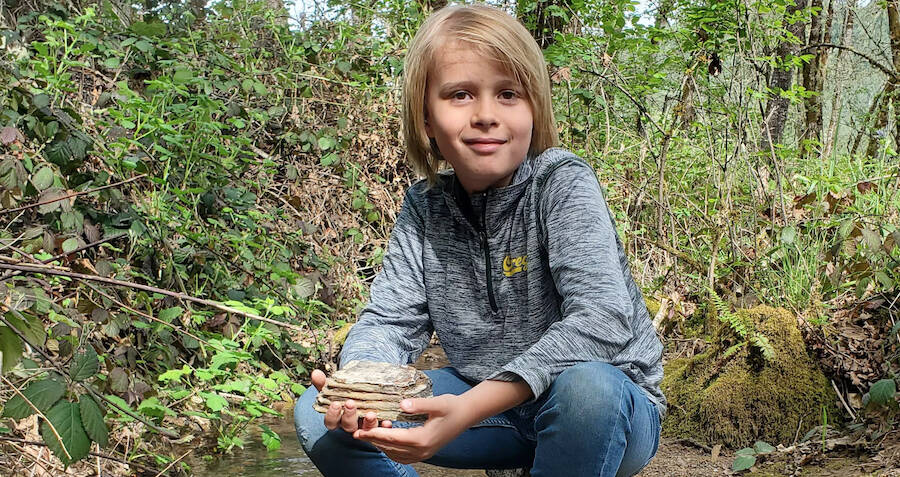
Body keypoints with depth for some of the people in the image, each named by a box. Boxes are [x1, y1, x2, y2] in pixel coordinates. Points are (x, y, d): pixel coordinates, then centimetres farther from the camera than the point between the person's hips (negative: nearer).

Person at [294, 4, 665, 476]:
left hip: (612, 408, -4)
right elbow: (390, 319, -4)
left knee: (584, 386, -41)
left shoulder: (562, 182, -19)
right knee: (319, 416, -7)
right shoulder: (424, 206, -1)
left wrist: (471, 408, -41)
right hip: (486, 403, 5)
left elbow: (603, 319, -31)